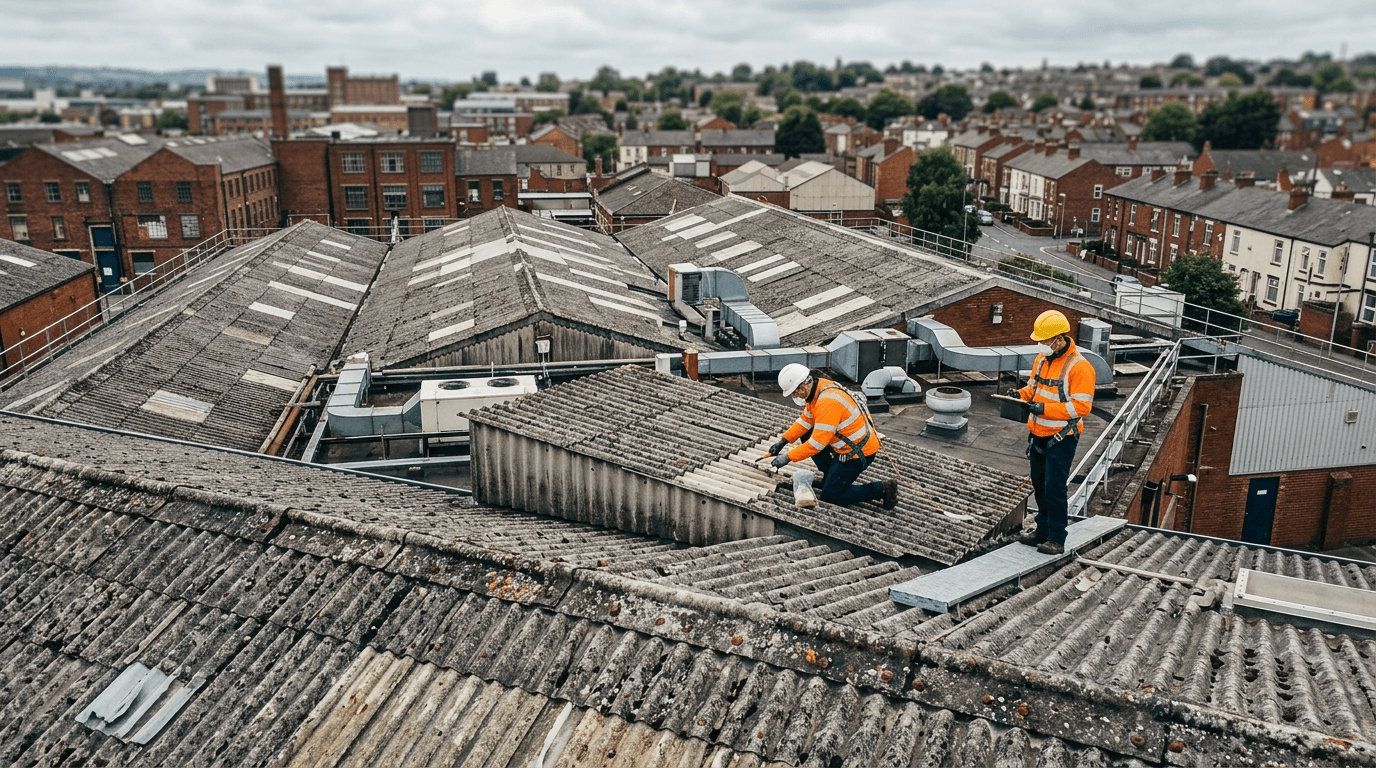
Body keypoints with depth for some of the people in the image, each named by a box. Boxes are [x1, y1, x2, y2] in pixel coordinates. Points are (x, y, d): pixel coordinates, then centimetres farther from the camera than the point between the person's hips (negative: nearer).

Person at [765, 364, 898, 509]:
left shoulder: (828, 401, -30)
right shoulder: (818, 387, 0)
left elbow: (818, 442, -29)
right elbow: (805, 420, 12)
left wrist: (789, 457, -22)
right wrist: (783, 441, 5)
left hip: (858, 452, -10)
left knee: (830, 496, -4)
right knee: (806, 434, 13)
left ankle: (882, 489, 1)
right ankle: (831, 477, 19)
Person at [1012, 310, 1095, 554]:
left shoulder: (1079, 367, -17)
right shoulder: (1041, 361, 8)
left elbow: (1081, 406, -21)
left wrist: (1045, 409, -26)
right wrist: (1021, 394, -2)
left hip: (1062, 438, -8)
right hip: (1038, 435, 8)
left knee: (1054, 488, -6)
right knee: (1039, 486, 15)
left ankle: (1056, 539, 2)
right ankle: (1043, 531, 28)